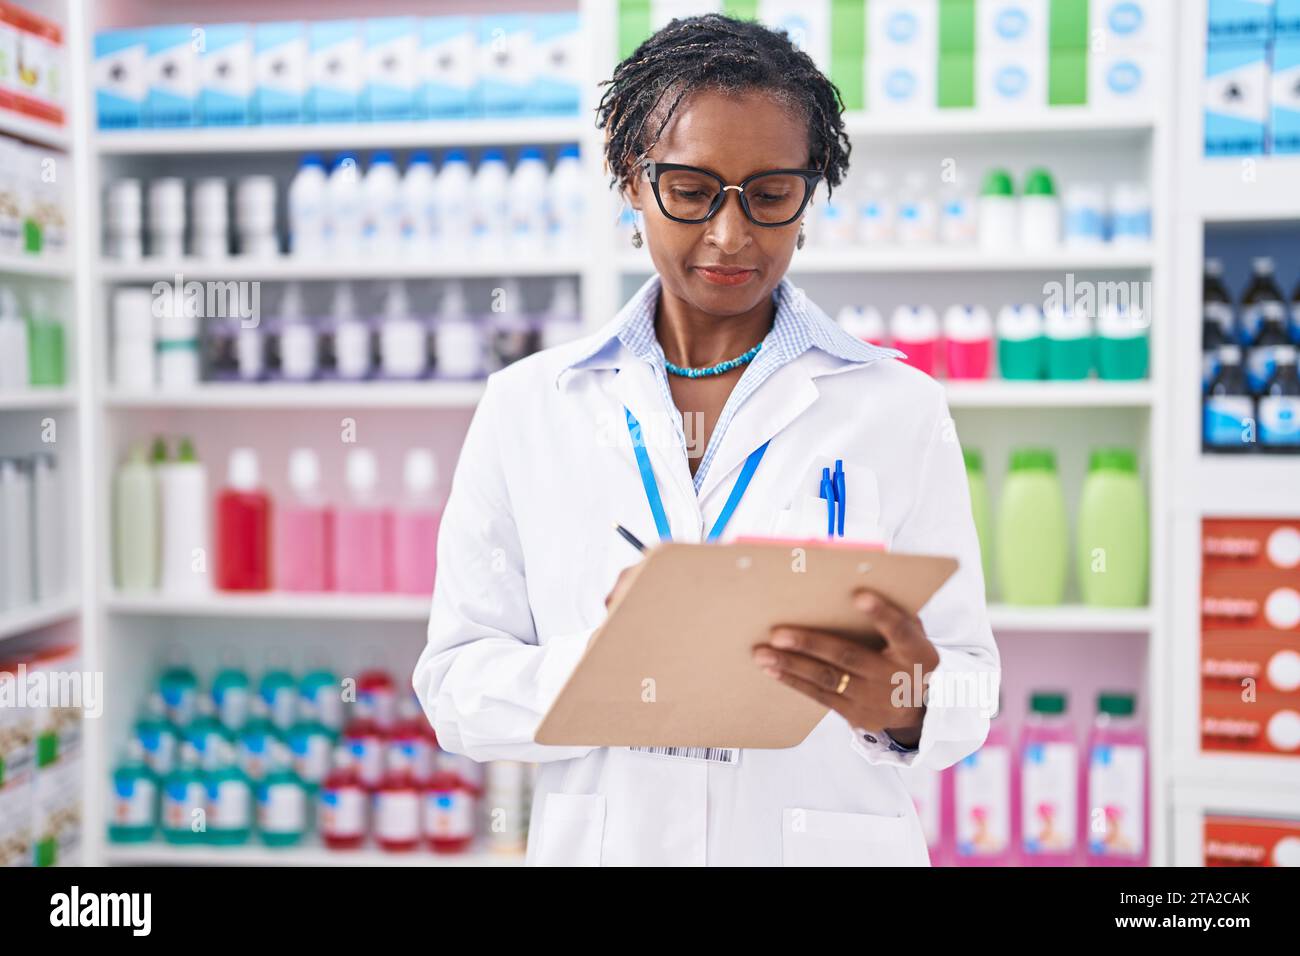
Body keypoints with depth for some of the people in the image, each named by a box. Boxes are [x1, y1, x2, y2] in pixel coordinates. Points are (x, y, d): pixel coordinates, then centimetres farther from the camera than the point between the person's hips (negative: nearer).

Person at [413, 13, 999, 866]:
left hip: (830, 839, 0)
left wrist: (906, 707, -26)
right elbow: (455, 681, -3)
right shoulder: (525, 407, -1)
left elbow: (970, 690, -4)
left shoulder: (899, 409, -3)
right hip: (599, 837, 1)